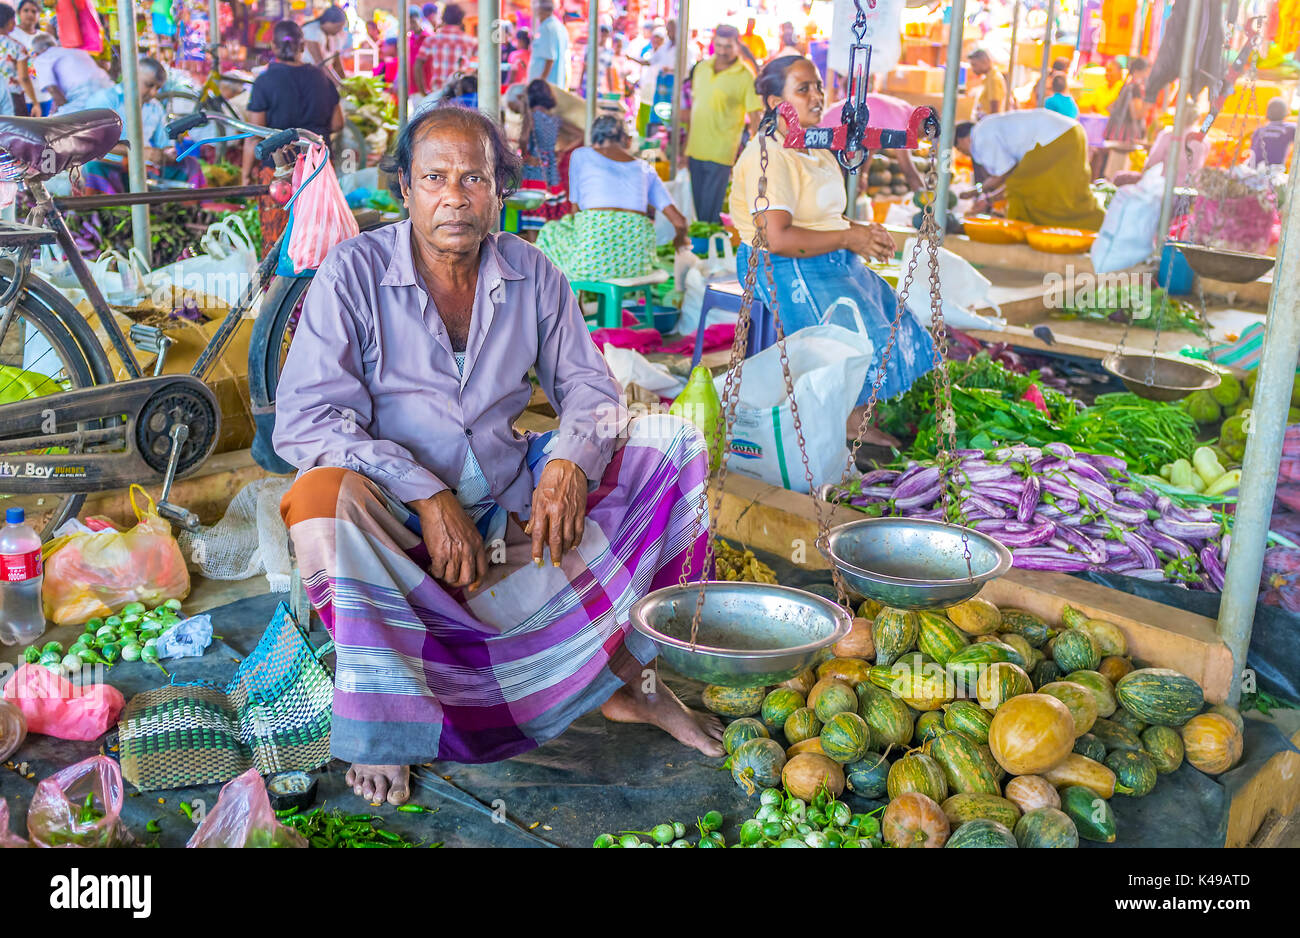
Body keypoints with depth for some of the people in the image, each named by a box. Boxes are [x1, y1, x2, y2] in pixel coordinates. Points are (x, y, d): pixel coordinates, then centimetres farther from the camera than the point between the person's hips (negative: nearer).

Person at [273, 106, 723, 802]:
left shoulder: (532, 274, 3)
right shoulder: (355, 272, -9)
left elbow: (586, 384, 7)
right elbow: (305, 419, -17)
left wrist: (571, 462, -17)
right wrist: (427, 498, -28)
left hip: (512, 501, 4)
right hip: (398, 512, -4)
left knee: (671, 442, -7)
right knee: (322, 497, -37)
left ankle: (630, 674, -11)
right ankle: (385, 728, -24)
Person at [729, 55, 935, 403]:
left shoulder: (817, 150, 17)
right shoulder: (768, 158, -15)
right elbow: (776, 238, -25)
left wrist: (864, 232, -1)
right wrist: (850, 238, -16)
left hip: (835, 265, 10)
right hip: (787, 270, -10)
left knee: (901, 327, 2)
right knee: (867, 345, -22)